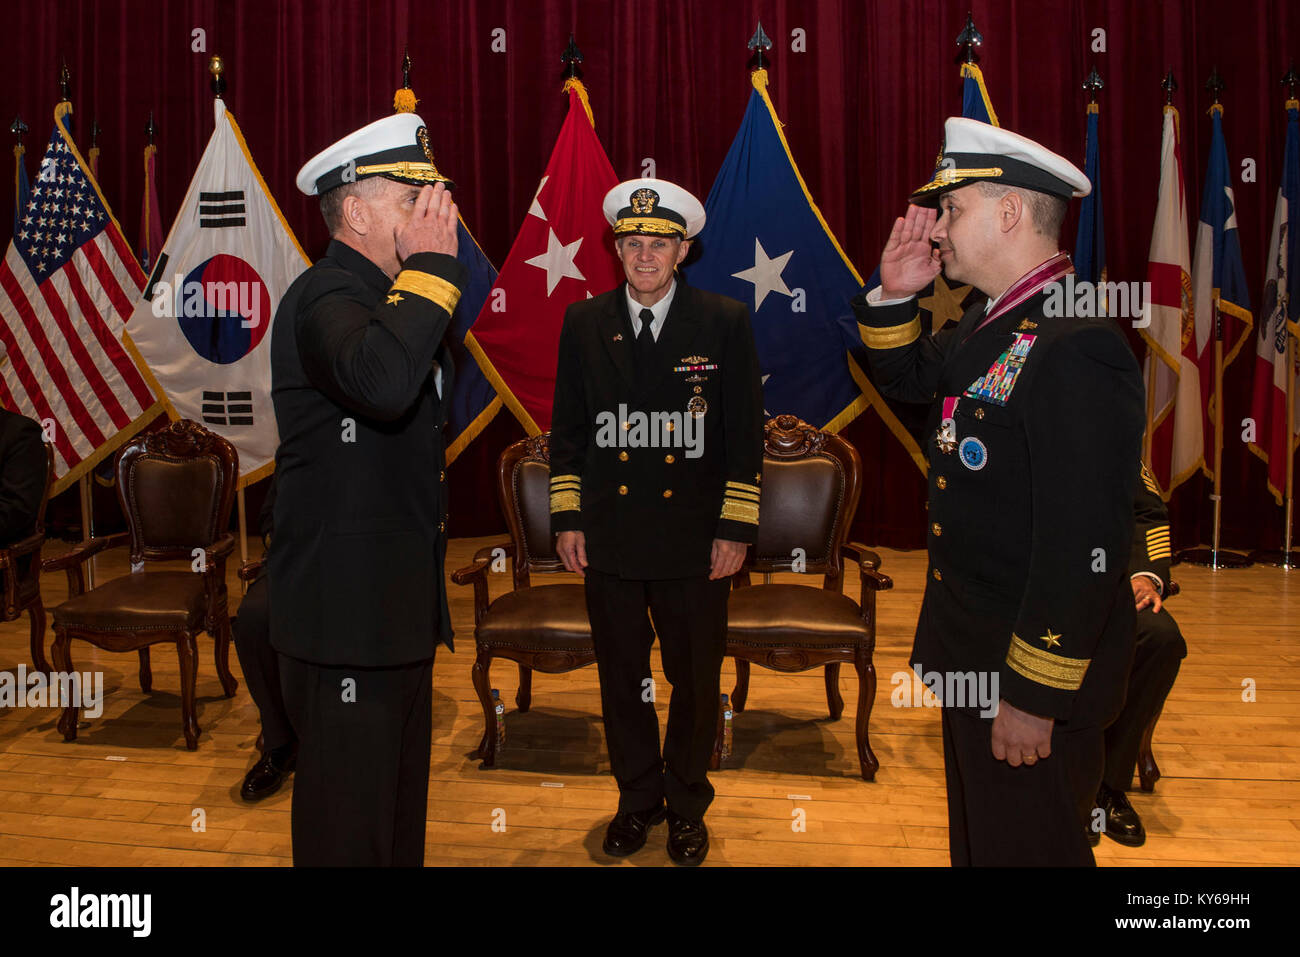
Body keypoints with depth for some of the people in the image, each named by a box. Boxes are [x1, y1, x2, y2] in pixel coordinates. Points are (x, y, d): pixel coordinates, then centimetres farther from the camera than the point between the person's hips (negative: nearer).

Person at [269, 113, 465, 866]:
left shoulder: (392, 296, 14)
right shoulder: (324, 297, -18)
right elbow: (382, 382, -42)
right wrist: (433, 265, -28)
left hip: (400, 602, 10)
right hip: (347, 613, -10)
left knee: (401, 802, 22)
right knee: (349, 824, 4)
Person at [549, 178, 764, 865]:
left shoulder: (725, 323, -3)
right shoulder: (584, 323, 4)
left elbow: (744, 435, -2)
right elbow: (568, 428, 7)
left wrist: (737, 527, -6)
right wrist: (566, 518, 3)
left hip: (694, 541, -1)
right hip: (608, 537, 2)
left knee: (696, 680, 11)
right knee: (621, 677, 14)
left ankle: (686, 804, 33)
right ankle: (637, 798, 35)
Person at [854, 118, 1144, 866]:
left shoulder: (1078, 345, -25)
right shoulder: (995, 323, 5)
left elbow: (1084, 543, -28)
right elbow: (907, 377, 22)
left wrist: (1034, 696, -23)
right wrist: (896, 294, 3)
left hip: (1038, 664, -9)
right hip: (971, 649, 9)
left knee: (1025, 845, 11)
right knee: (977, 834, 25)